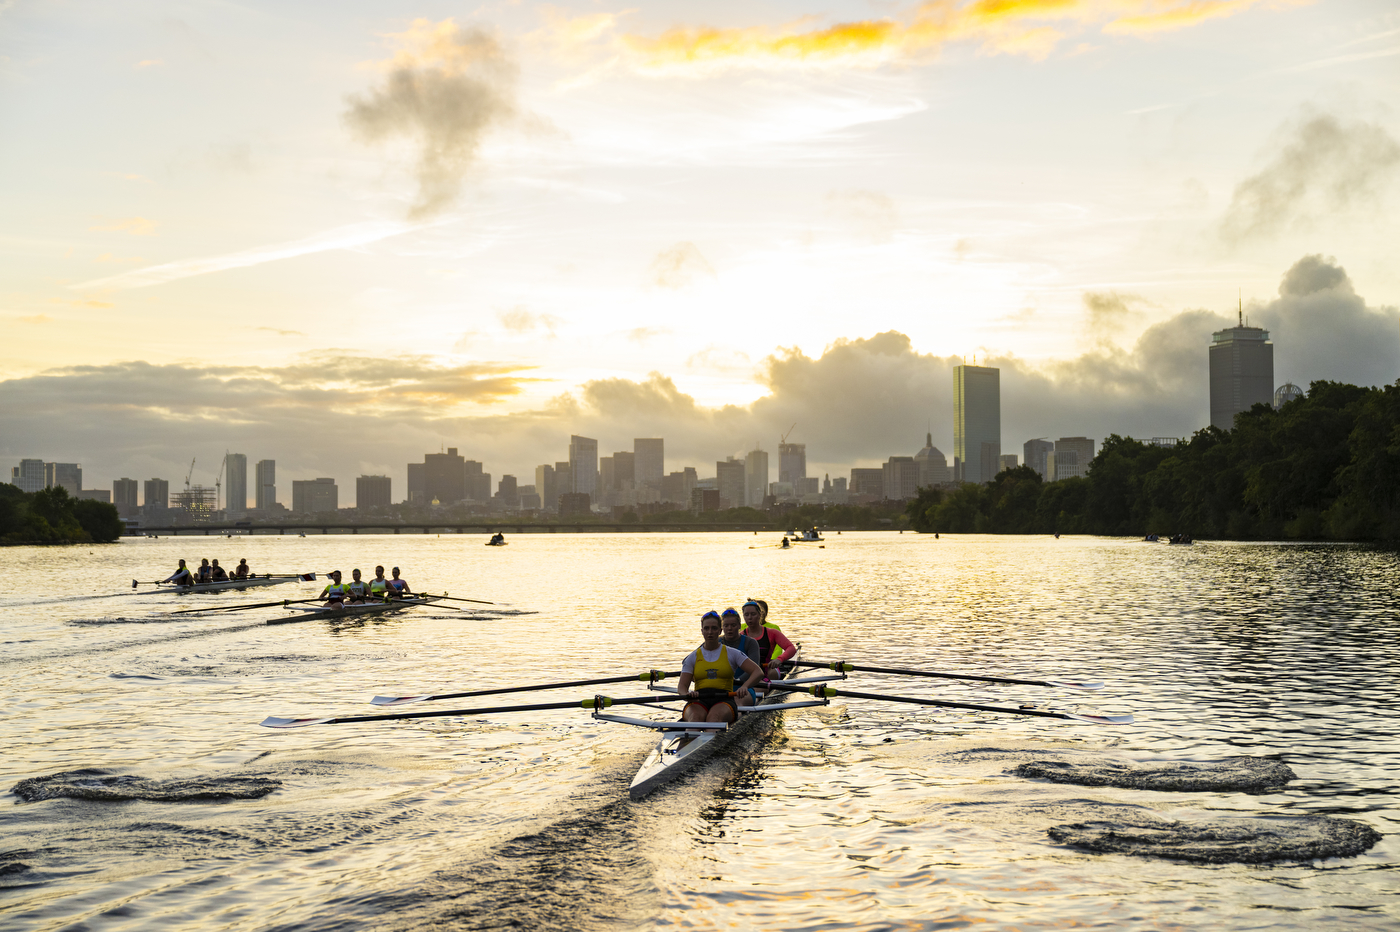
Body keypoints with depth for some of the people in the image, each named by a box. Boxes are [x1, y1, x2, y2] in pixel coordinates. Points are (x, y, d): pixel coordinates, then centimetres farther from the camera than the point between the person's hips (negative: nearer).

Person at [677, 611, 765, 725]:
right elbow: (681, 687, 9)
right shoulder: (692, 658, 16)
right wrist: (688, 694, -16)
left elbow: (758, 672, 5)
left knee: (715, 717, -37)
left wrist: (744, 687, -16)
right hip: (699, 701, 1)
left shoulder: (731, 654, 13)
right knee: (696, 716, -35)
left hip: (724, 700, -1)